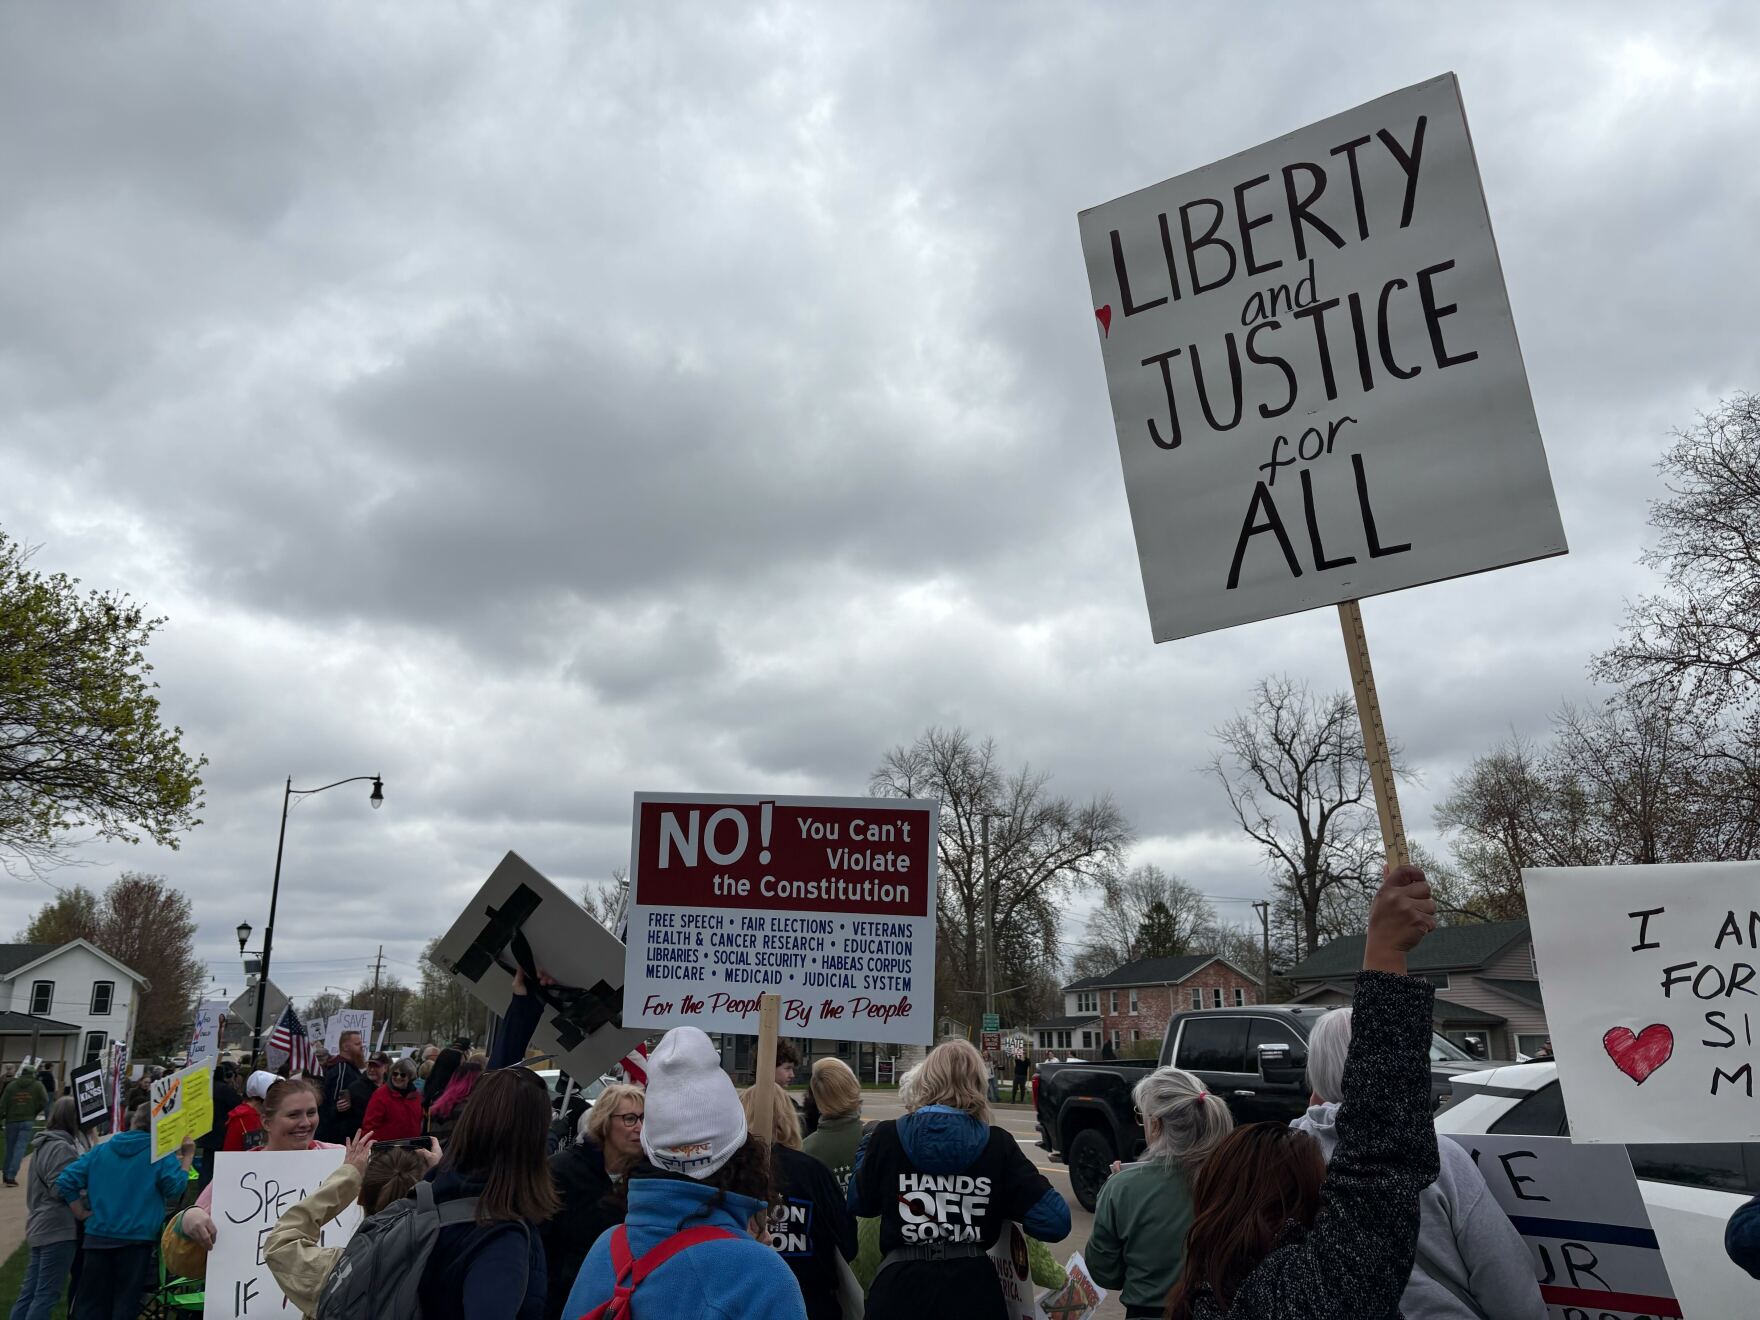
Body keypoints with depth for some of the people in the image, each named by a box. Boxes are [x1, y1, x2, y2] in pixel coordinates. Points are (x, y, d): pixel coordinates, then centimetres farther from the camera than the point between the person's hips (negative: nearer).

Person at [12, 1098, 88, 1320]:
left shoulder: (45, 1144, 15)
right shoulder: (61, 1148, -17)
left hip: (42, 1226, 10)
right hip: (58, 1229, -10)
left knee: (30, 1290, 12)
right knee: (47, 1293, -6)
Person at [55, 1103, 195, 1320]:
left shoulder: (100, 1151, 6)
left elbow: (65, 1181, 2)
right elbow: (175, 1187, -11)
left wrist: (81, 1213, 7)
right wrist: (187, 1159, -1)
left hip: (98, 1235, 4)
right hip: (136, 1237, -3)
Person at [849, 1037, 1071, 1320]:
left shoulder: (887, 1137, -8)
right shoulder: (997, 1145, -8)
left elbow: (858, 1203, 9)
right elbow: (1055, 1222, -11)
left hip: (902, 1291, 0)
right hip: (973, 1293, 1)